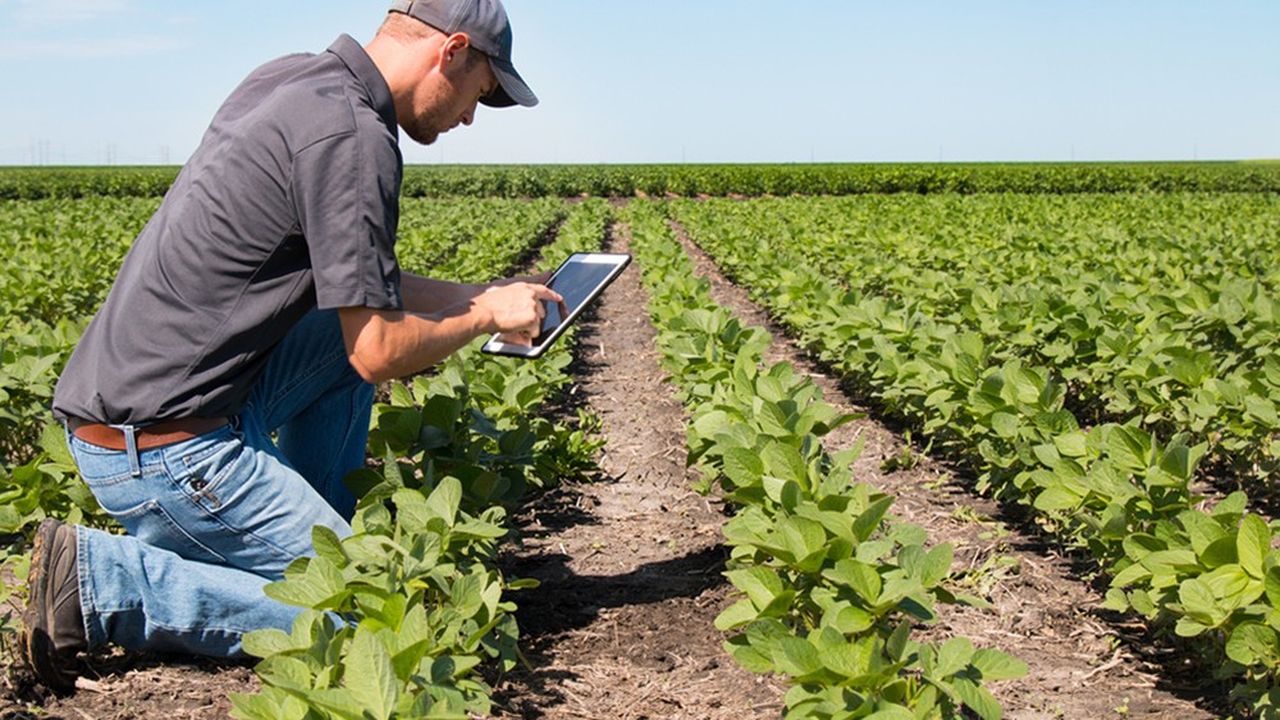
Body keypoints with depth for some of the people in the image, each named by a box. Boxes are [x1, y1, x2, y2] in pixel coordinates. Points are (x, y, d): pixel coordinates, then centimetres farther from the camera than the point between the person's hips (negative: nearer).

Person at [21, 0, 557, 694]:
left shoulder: (288, 78, 10)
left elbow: (349, 276, 20)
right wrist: (484, 318, 1)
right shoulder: (351, 135, -19)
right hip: (165, 445, -10)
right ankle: (98, 580, -6)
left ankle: (319, 531, 20)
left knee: (351, 323, 19)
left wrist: (477, 294, 18)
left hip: (118, 395, 10)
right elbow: (379, 354, -17)